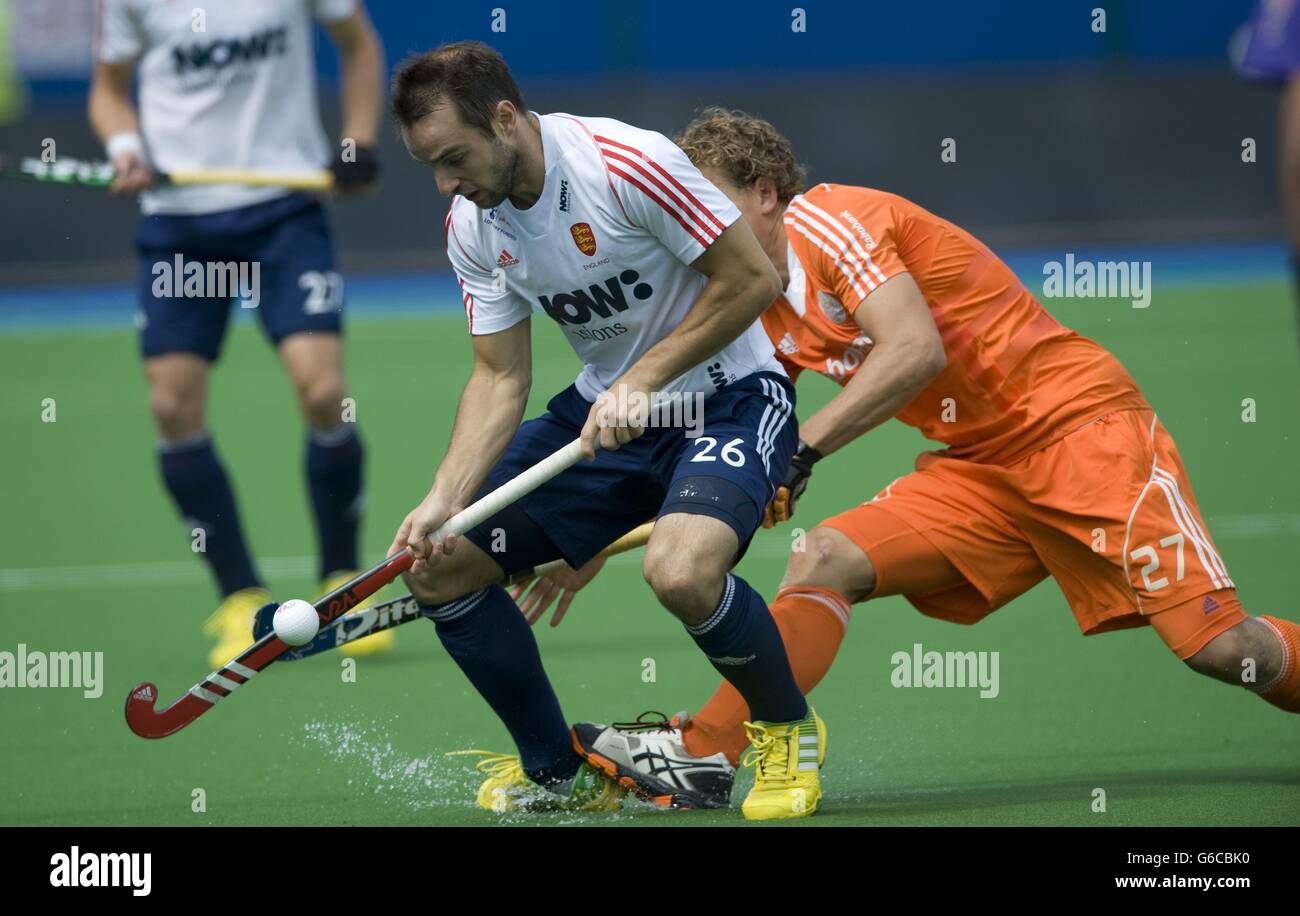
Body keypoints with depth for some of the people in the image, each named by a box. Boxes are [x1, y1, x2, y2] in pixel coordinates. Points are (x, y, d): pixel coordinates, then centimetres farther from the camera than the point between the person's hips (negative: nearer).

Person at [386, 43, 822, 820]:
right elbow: (500, 379, 0)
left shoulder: (629, 165, -25)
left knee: (681, 570, -36)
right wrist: (445, 499, -15)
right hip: (602, 409, 7)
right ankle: (557, 775, 16)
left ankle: (790, 734, -5)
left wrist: (642, 380, -22)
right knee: (437, 566, -2)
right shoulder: (471, 225, -3)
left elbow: (752, 279, -20)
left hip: (726, 396, -7)